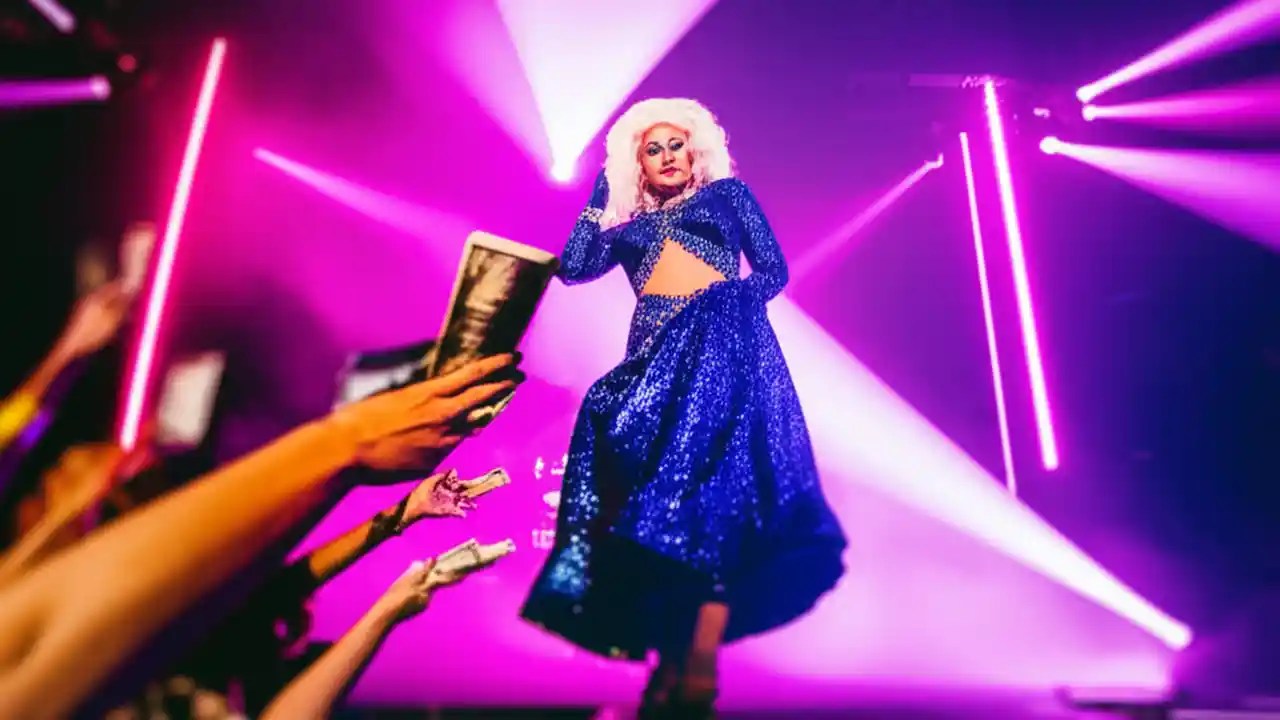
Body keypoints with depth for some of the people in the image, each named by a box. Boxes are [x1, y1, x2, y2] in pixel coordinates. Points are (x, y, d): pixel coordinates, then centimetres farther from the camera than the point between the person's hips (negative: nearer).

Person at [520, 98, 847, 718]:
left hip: (722, 340, -3)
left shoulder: (727, 192, 22)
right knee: (654, 477, -10)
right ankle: (669, 661, -3)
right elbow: (573, 267, 12)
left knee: (708, 480, -17)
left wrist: (732, 301, -6)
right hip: (656, 352, 3)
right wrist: (601, 196, 21)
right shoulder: (627, 224, 28)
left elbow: (774, 269, 14)